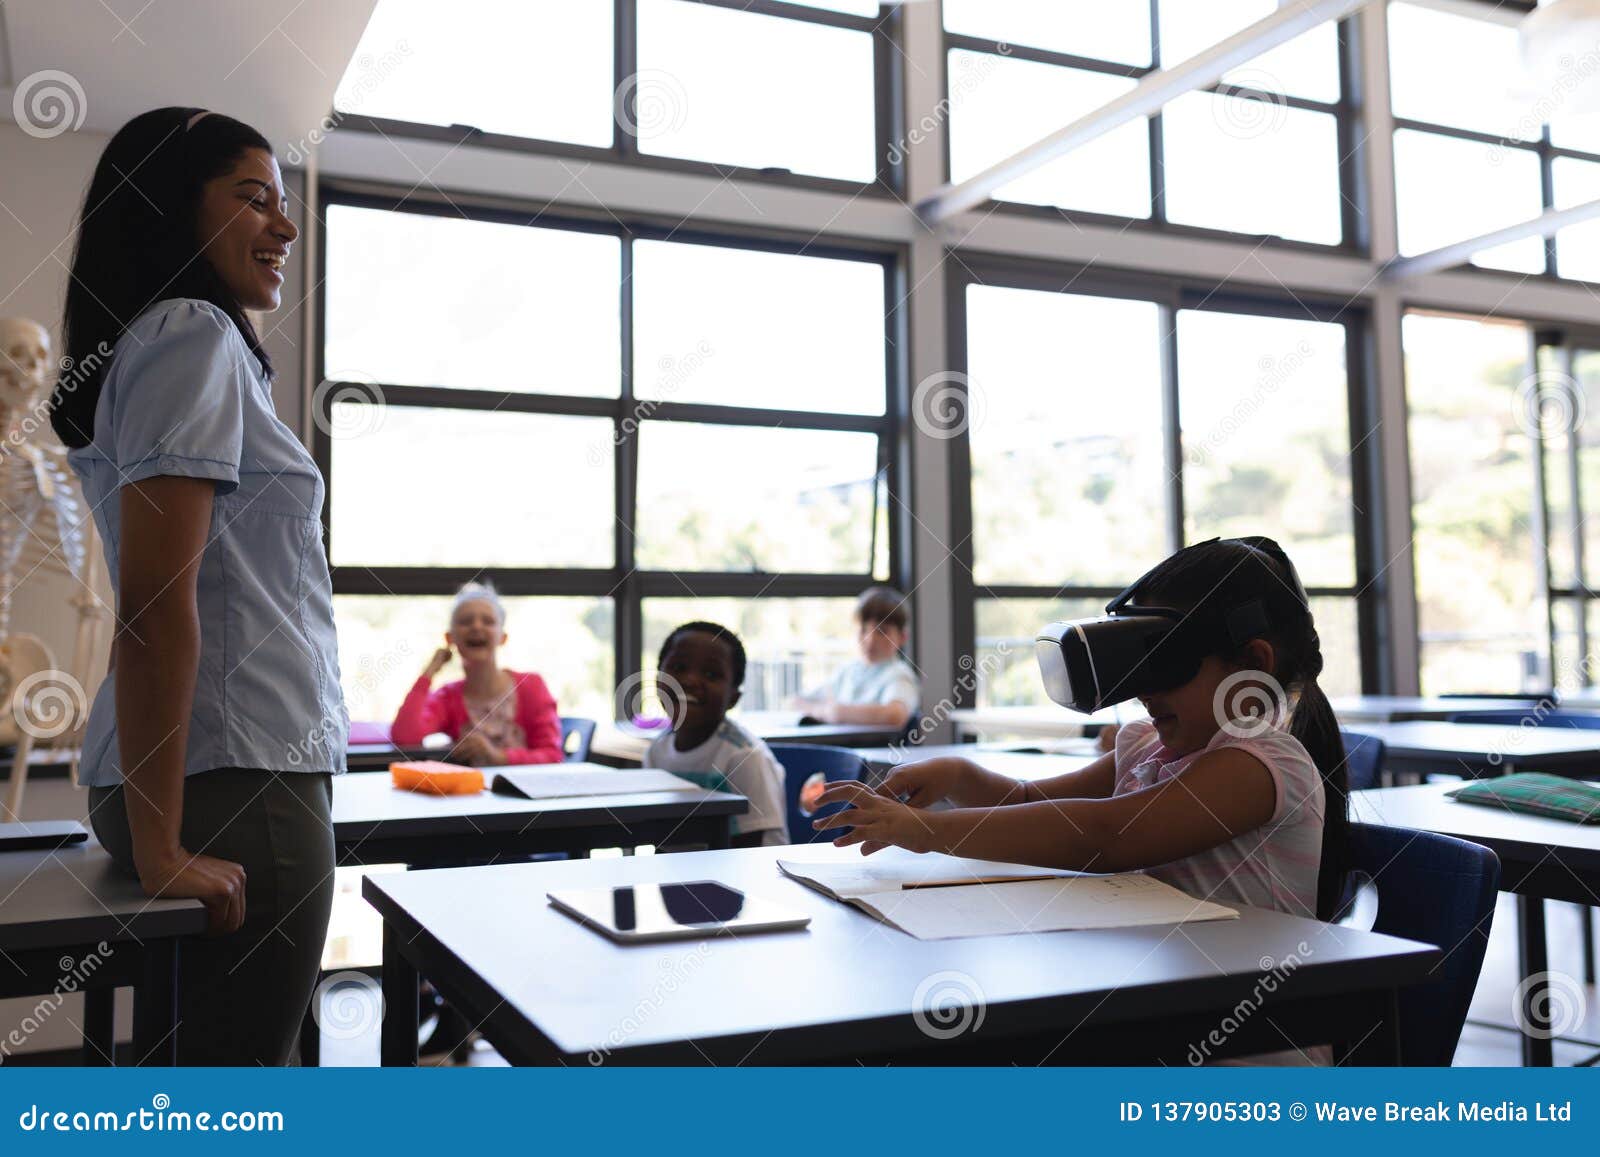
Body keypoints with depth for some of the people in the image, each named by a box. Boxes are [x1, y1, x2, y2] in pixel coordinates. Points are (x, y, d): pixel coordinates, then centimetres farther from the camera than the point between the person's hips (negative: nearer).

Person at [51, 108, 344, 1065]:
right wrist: (162, 849, -19)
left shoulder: (153, 343, 19)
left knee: (230, 1058, 17)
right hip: (235, 776, -9)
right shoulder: (195, 335, -10)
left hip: (250, 770, 9)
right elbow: (155, 602, -19)